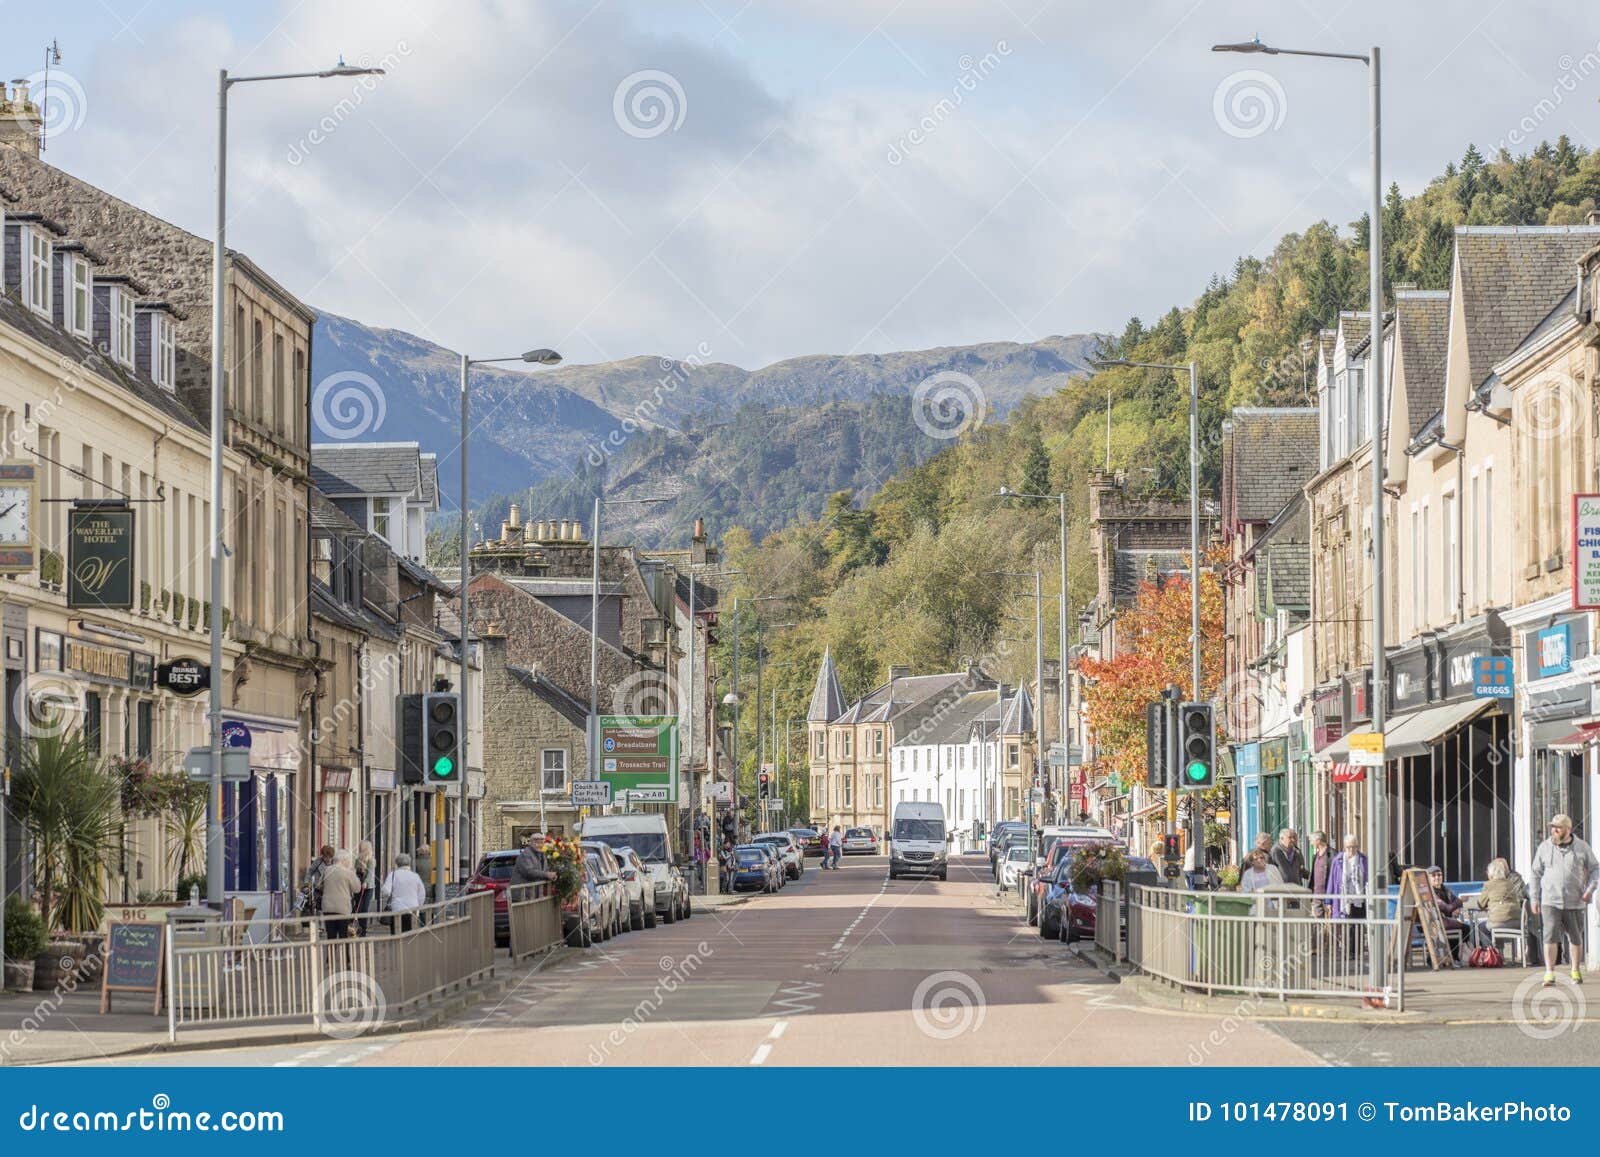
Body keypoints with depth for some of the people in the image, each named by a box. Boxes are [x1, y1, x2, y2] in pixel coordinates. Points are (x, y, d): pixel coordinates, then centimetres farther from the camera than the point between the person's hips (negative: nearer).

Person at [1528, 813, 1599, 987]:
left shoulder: (1582, 847, 2)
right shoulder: (1545, 847, 3)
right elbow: (1535, 874, 9)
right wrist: (1534, 899, 4)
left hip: (1575, 902, 1)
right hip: (1550, 901, -1)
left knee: (1575, 938, 9)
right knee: (1550, 936, -12)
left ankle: (1576, 972, 25)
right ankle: (1549, 973, -12)